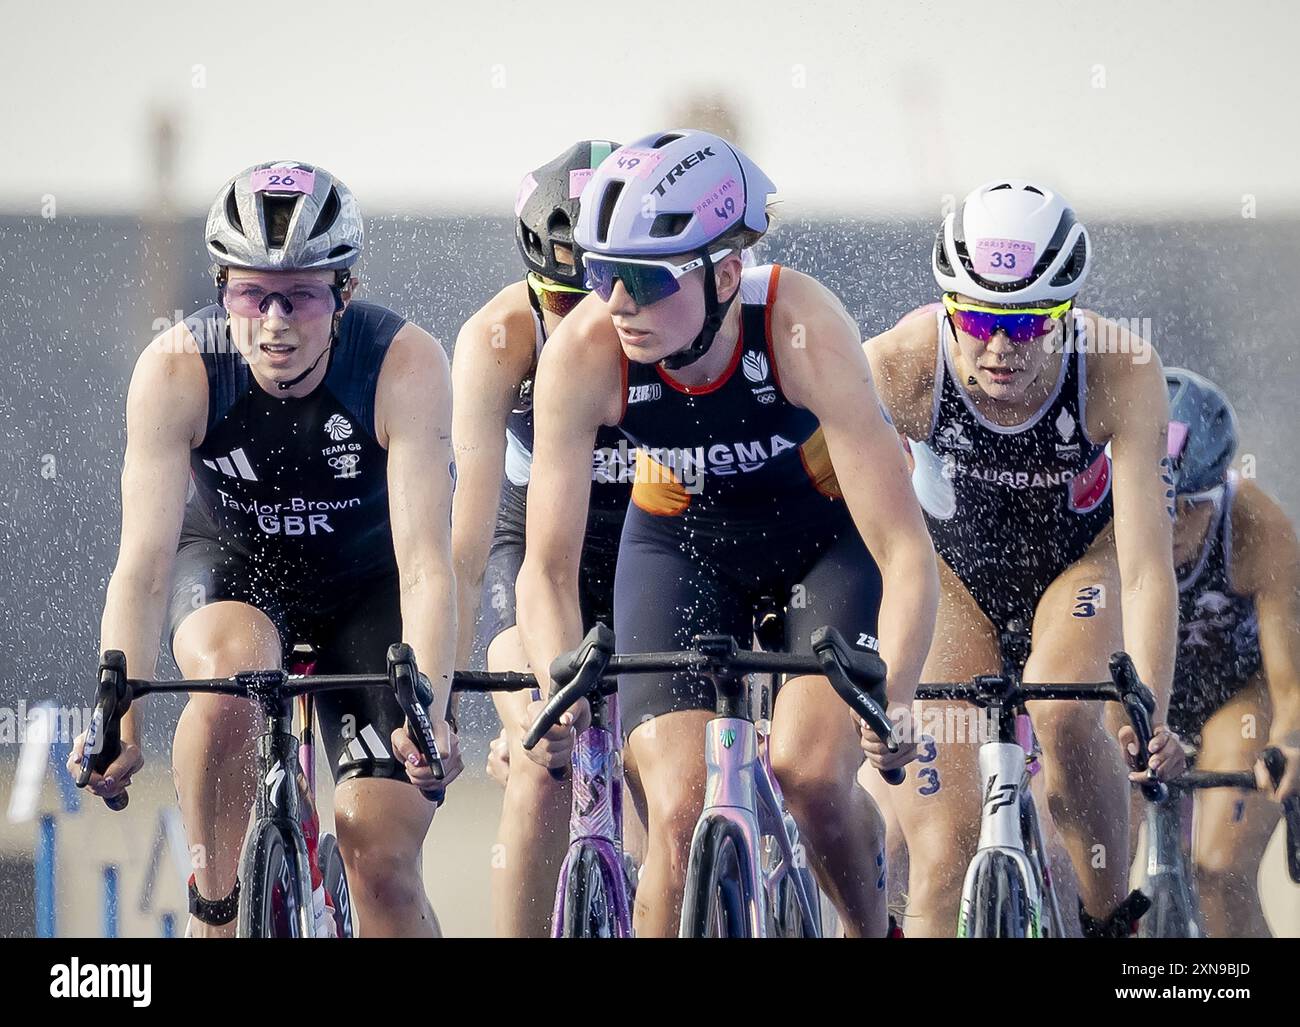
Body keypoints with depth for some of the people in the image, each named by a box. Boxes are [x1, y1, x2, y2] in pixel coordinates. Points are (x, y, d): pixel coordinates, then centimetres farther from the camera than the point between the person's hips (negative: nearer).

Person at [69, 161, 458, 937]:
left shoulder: (407, 366, -30)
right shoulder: (176, 371, -28)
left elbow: (425, 563, -35)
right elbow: (145, 560, -31)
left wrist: (430, 714, -49)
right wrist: (119, 720, -43)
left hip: (365, 578, 0)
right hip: (231, 561, 0)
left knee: (383, 859, -12)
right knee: (231, 669, -36)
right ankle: (217, 912, -18)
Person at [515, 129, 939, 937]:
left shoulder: (804, 329, -36)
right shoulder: (583, 354, -30)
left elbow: (906, 553, -36)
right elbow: (548, 568, -23)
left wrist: (891, 703, -49)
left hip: (828, 532, -2)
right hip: (682, 537, 2)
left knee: (809, 773, -21)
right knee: (680, 815, -16)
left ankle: (872, 925, 9)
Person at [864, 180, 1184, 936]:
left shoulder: (1123, 372, -33)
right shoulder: (900, 366, -33)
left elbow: (1146, 567, -35)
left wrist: (1148, 713, -46)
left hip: (1082, 554, 0)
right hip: (951, 564, 0)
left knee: (1063, 713, -30)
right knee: (944, 853, -12)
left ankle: (1112, 915, -6)